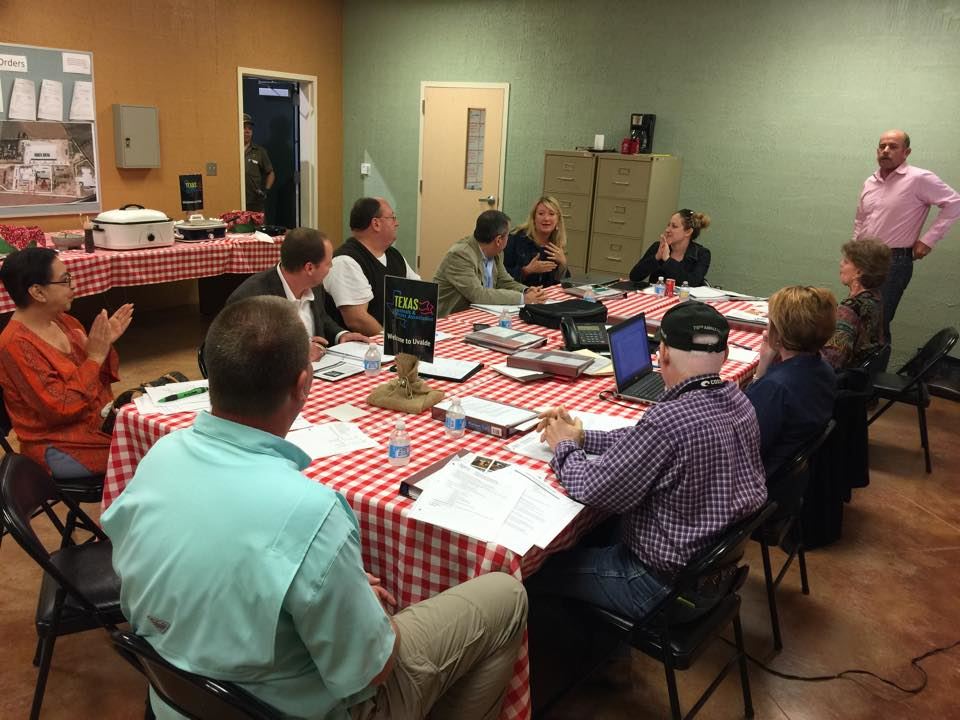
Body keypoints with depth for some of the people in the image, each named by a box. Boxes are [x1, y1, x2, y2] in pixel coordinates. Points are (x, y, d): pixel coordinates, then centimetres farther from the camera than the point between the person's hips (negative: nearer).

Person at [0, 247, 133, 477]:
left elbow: (100, 380, 10)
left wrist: (105, 345, -7)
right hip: (61, 449, -7)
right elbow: (61, 408, -22)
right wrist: (95, 357, -20)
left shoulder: (63, 321, 3)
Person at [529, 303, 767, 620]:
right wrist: (581, 436, 4)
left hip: (668, 582, -9)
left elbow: (593, 489, -24)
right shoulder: (736, 400, -5)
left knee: (536, 570, 5)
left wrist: (565, 447, -5)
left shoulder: (670, 419, -33)